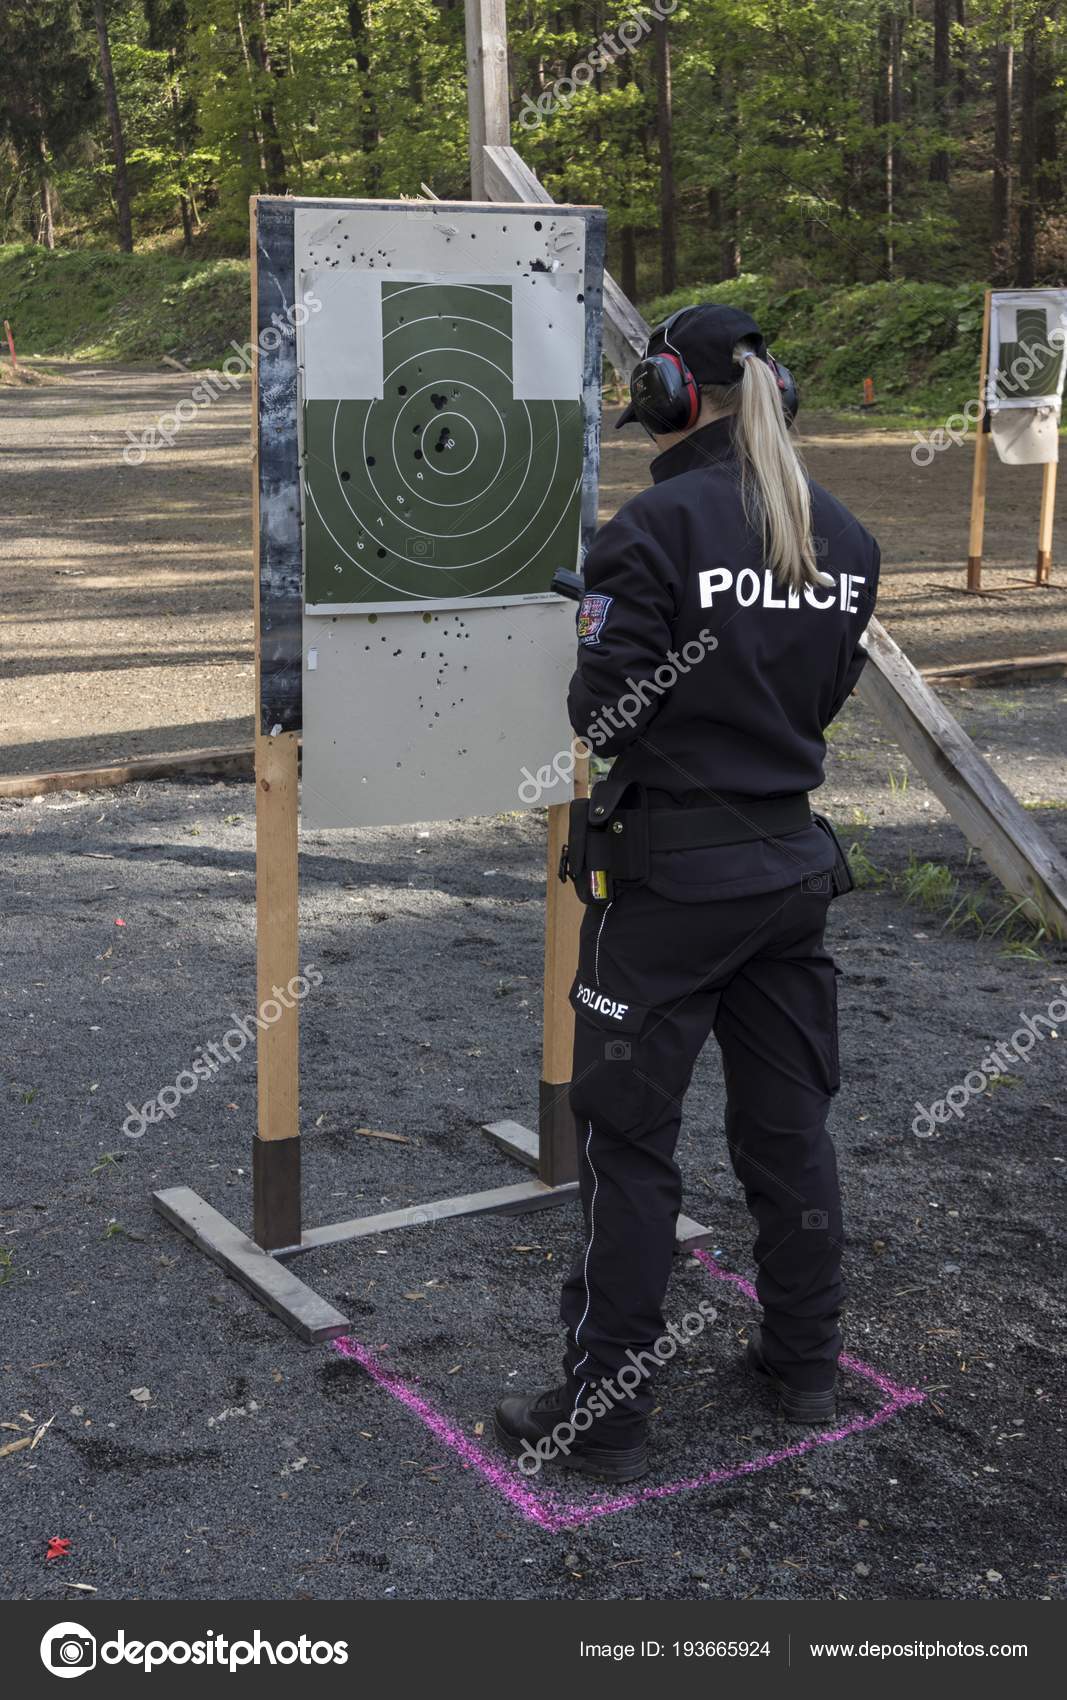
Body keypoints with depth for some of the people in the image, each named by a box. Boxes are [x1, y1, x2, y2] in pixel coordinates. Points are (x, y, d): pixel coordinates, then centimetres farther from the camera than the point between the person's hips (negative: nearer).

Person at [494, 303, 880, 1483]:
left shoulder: (660, 526, -16)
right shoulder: (844, 535, 6)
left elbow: (604, 714, -15)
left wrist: (601, 636, 4)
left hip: (671, 875, -6)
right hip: (792, 859, 7)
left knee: (628, 1141, 4)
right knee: (788, 1121, 18)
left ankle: (602, 1415, 13)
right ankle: (804, 1365, 32)